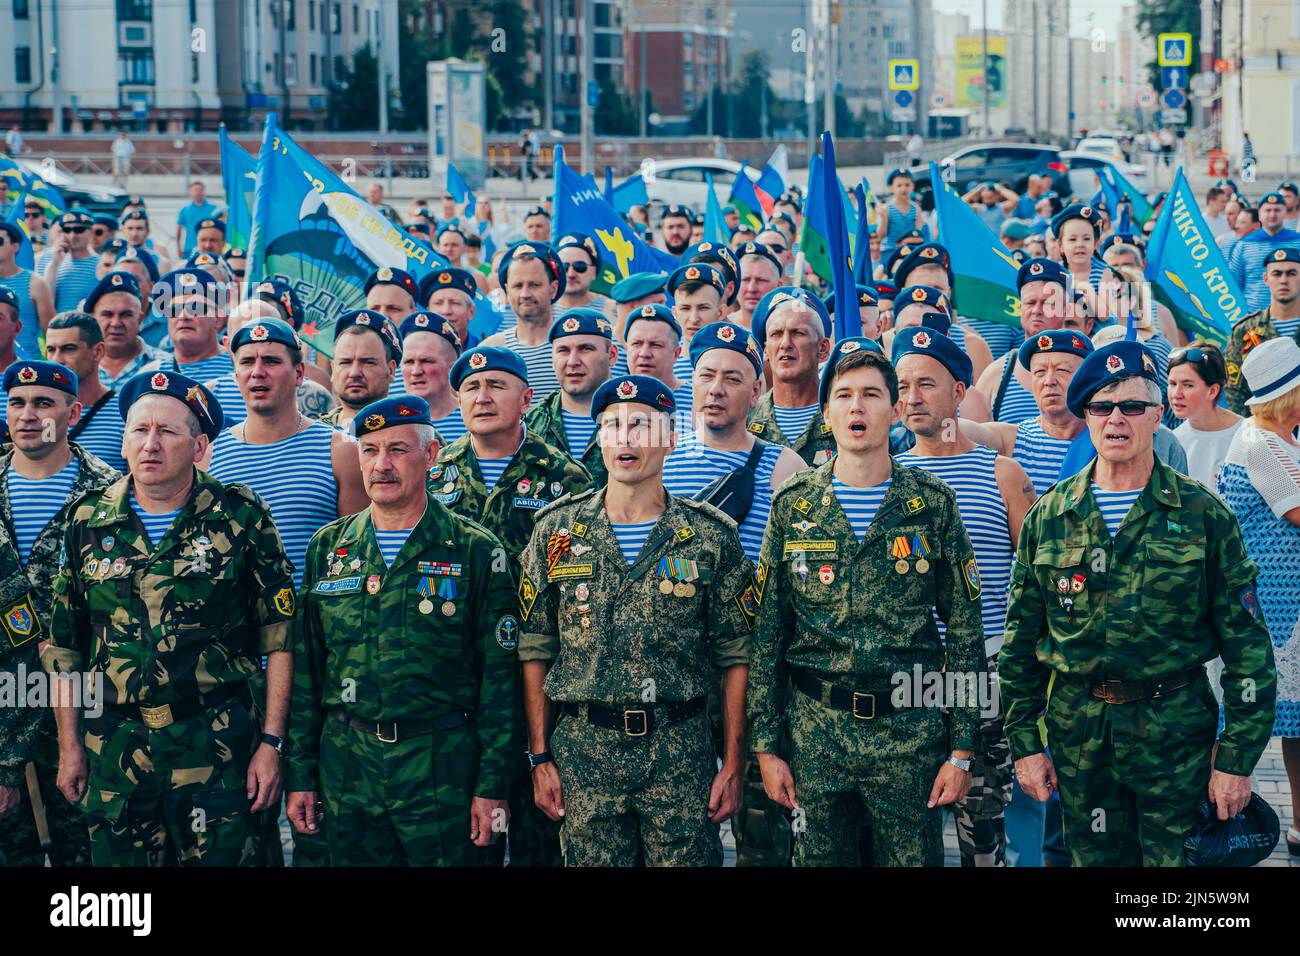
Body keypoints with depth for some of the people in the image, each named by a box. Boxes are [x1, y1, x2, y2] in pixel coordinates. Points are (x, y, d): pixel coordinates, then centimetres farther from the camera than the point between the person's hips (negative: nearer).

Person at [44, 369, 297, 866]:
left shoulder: (241, 517, -3)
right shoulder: (89, 521, 6)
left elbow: (279, 636, -2)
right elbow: (62, 643, 13)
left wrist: (272, 742, -7)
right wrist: (69, 745, 10)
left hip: (217, 750, -3)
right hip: (114, 748, 3)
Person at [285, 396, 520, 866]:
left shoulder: (475, 552, -2)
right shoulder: (328, 548, 9)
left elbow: (499, 675, -3)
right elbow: (306, 665, 12)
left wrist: (493, 786, -8)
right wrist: (301, 773, 7)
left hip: (443, 767, -3)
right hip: (346, 765, 3)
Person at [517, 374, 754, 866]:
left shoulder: (710, 537, 1)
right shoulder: (558, 531, 4)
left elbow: (735, 657, 2)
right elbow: (535, 651, 6)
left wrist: (732, 765, -3)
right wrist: (540, 757, 1)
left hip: (682, 753, -1)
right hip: (583, 748, 1)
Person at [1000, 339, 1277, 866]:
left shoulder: (1203, 515, -2)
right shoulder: (1049, 517, 5)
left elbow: (1246, 645, -3)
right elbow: (1020, 643, 10)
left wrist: (1237, 758, -7)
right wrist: (1024, 743, 5)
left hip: (1176, 735, -2)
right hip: (1078, 738, 2)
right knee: (1093, 857, 10)